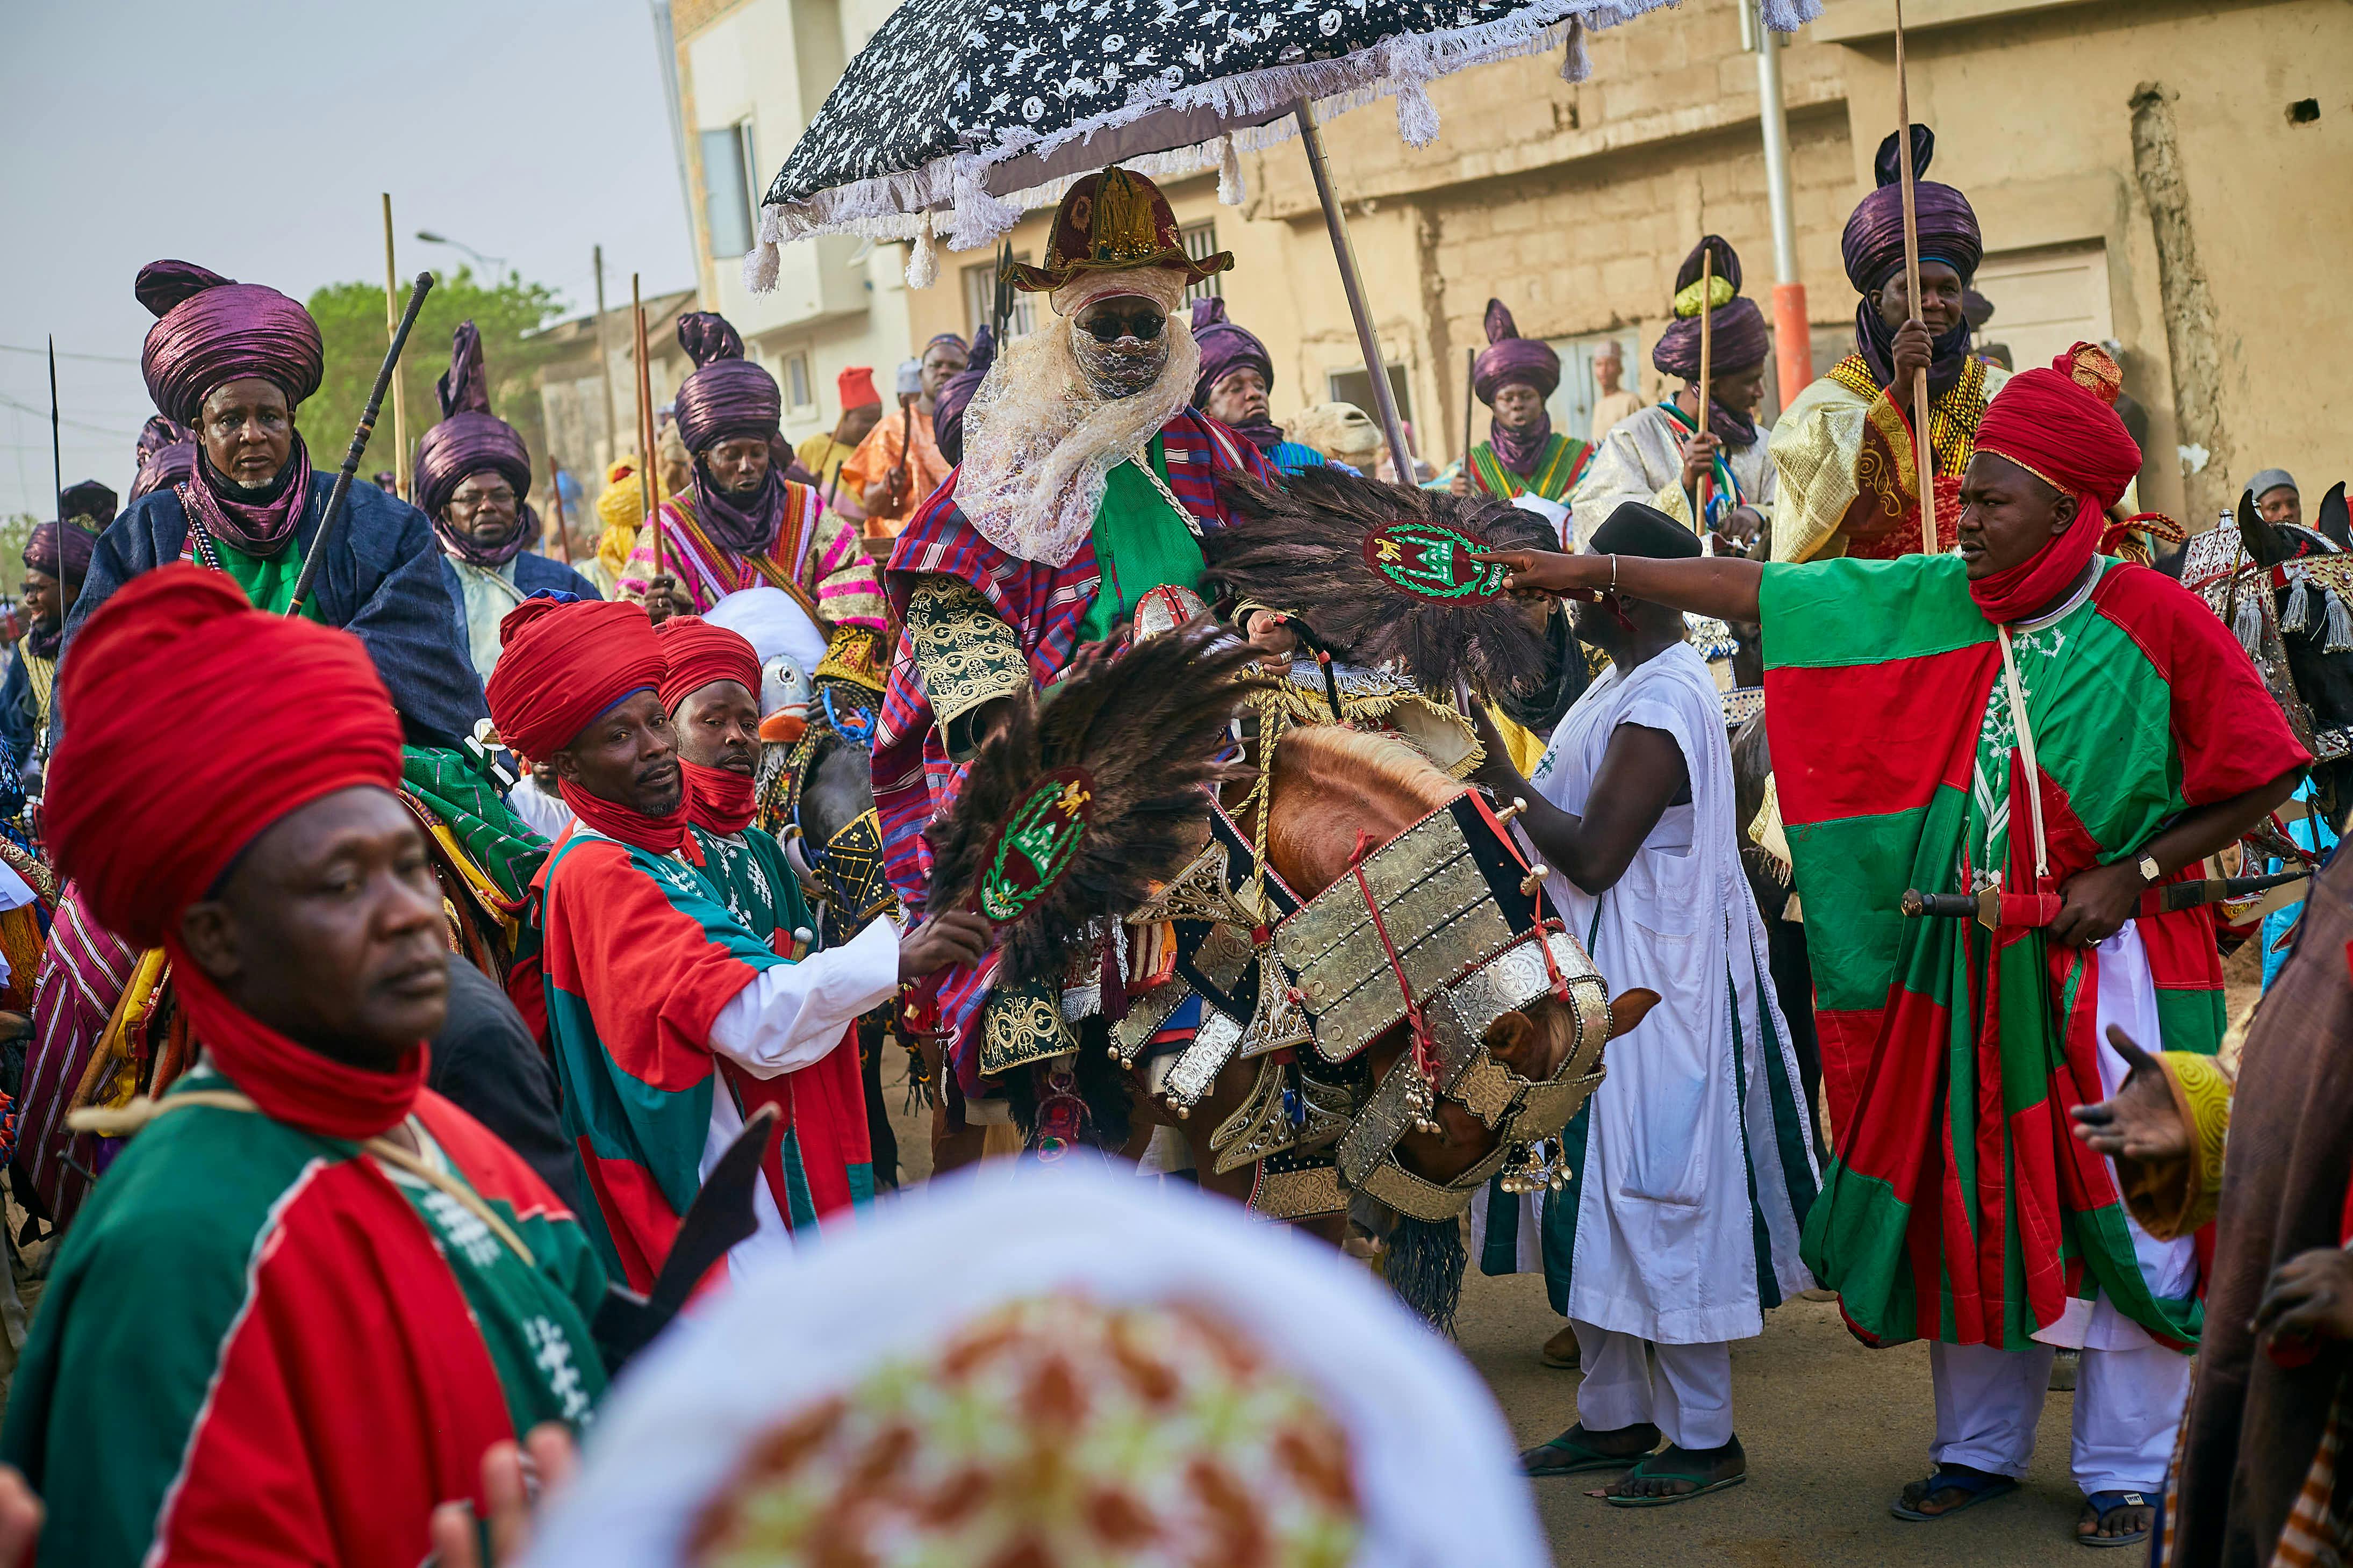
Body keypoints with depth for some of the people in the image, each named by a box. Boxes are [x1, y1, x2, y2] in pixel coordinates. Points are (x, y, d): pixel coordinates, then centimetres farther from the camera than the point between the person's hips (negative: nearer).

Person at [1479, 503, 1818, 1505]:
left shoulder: (1660, 709, -20)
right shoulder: (1628, 685, 12)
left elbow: (1592, 857, -22)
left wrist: (1504, 782, -14)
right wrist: (1512, 785, 5)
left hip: (1652, 988, -11)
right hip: (1604, 980, 11)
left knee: (1654, 1204, -3)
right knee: (1592, 1198, 15)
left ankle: (1704, 1439, 8)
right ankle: (1615, 1418, 25)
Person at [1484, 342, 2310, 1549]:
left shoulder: (2154, 618, -9)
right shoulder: (1928, 603, 1)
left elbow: (2263, 778, -4)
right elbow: (1762, 590, 1)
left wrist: (2132, 872, -11)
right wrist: (1598, 571, -2)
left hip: (2112, 960, -4)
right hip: (1966, 960, 4)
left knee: (2117, 1211, 1)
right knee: (1968, 1206, 10)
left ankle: (2126, 1471, 16)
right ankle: (1980, 1447, 26)